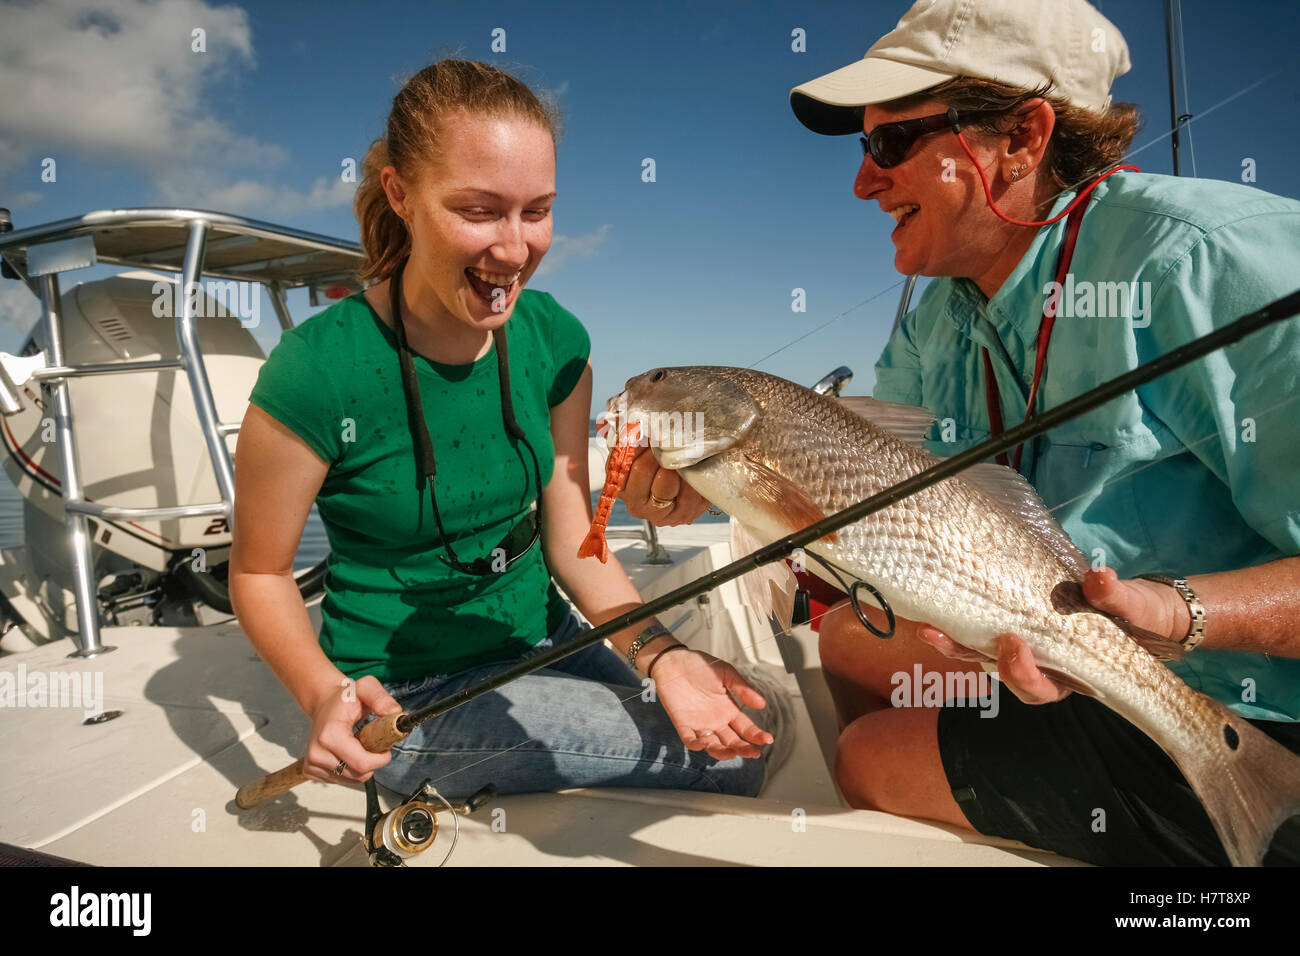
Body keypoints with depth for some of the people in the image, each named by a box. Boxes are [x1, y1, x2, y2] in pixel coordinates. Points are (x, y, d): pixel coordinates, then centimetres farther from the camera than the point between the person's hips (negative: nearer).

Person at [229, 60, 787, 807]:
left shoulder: (555, 340, -8)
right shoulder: (316, 373, -23)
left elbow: (572, 540, -4)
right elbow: (259, 572, -9)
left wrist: (660, 655, -18)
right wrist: (325, 694, -27)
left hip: (541, 637, 5)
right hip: (409, 692, -5)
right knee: (724, 760, -10)